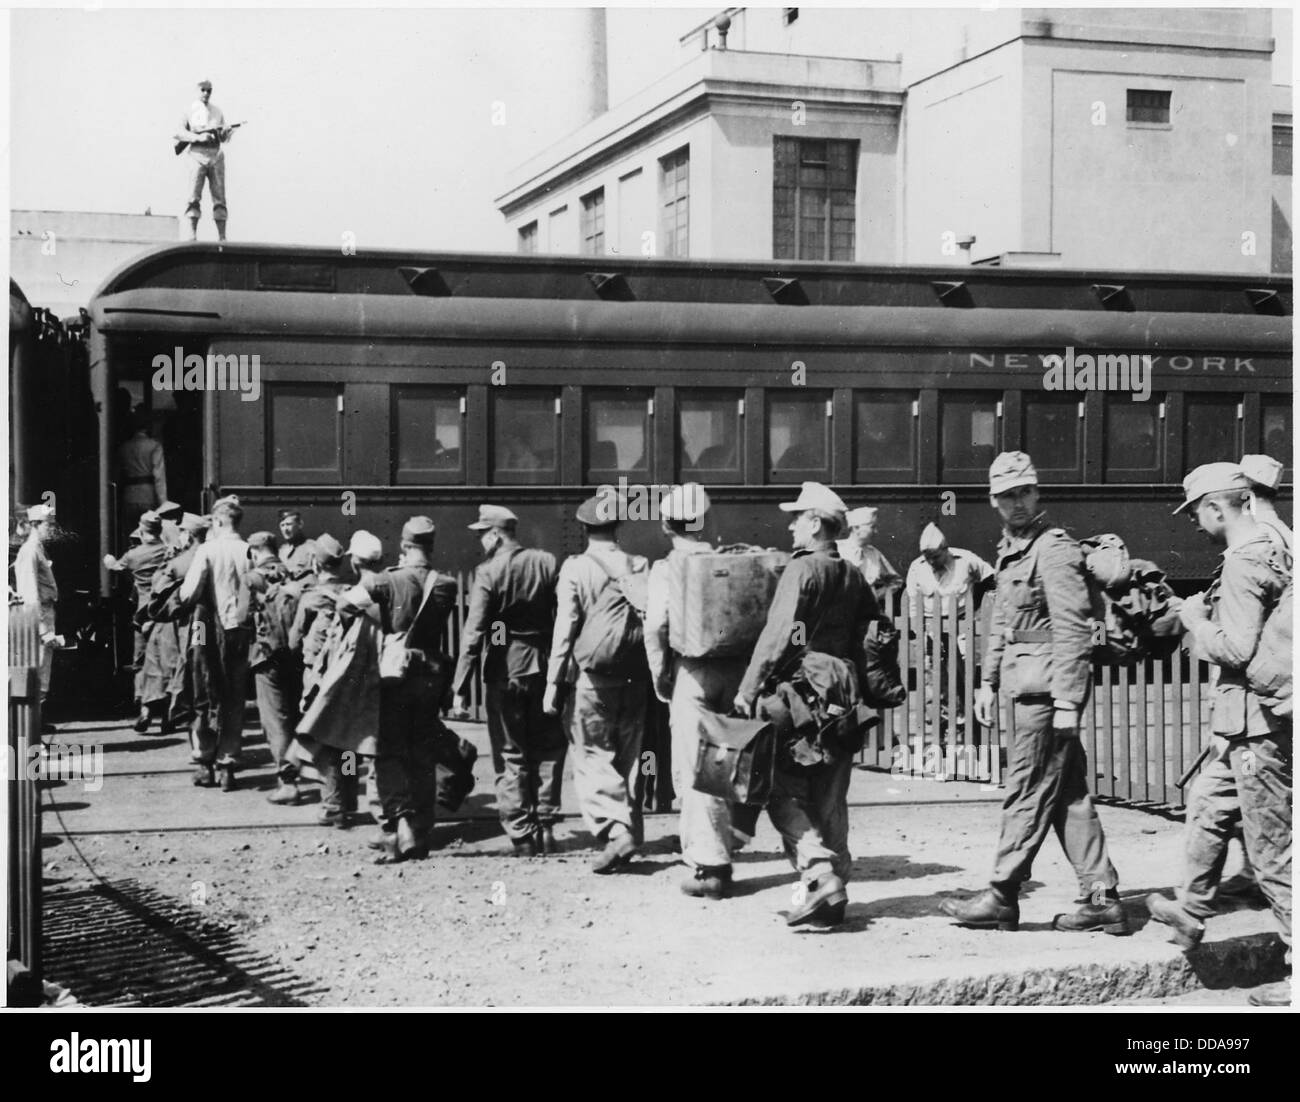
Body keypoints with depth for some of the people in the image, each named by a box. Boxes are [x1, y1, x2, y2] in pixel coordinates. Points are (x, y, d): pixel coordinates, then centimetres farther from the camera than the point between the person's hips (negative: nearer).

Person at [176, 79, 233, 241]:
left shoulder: (217, 111, 17)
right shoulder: (190, 110, 6)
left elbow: (223, 138, 19)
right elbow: (179, 132, -4)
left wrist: (226, 132, -5)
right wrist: (198, 137, -17)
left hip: (216, 156, 3)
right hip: (197, 155, -3)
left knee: (219, 197, -2)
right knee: (194, 197, -11)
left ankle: (222, 237, -3)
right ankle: (192, 235, -13)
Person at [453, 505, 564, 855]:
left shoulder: (488, 573, -11)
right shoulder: (547, 563, -1)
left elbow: (474, 634, -15)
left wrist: (461, 686, -12)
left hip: (504, 670, -3)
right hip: (544, 666, 3)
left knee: (511, 756, 7)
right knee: (547, 750, 15)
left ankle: (522, 835, 8)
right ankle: (546, 827, 14)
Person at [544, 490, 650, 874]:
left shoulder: (575, 569, -8)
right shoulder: (641, 568, 1)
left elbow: (564, 630, -10)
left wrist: (553, 683, -6)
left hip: (589, 680, -4)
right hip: (633, 679, 4)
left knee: (592, 759, 2)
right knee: (627, 759, 13)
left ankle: (616, 831, -13)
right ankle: (628, 827, 17)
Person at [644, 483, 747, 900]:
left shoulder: (666, 569, -3)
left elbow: (656, 629, -11)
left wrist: (660, 679, 1)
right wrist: (749, 674, 10)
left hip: (692, 673, -4)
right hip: (735, 670, 4)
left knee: (693, 772, 0)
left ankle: (710, 867, -2)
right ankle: (712, 852, 23)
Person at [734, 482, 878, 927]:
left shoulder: (802, 570, -9)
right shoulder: (854, 577, 14)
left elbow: (777, 636, -15)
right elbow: (867, 637, 15)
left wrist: (749, 689, -12)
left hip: (799, 693, -7)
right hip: (842, 698, 7)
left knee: (783, 792, -2)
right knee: (830, 801, 11)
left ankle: (820, 876, -16)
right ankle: (832, 891, 13)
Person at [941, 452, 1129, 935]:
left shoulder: (1054, 548, -13)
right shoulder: (1009, 549, 16)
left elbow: (1073, 629, -19)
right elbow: (1000, 622, 25)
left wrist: (1066, 702, -22)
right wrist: (989, 682, 21)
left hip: (1047, 688, -10)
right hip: (1027, 687, 10)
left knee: (1028, 792, -2)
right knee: (1068, 795, 10)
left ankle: (1002, 897, 5)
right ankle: (1102, 900, 13)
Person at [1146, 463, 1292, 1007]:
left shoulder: (1242, 564, -19)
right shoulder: (1272, 549, 10)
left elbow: (1237, 649, -25)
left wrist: (1196, 619, -8)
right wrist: (1206, 615, 11)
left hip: (1255, 721, -10)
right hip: (1251, 721, 10)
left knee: (1271, 846, -3)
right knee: (1207, 805, 24)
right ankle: (1191, 913, 39)